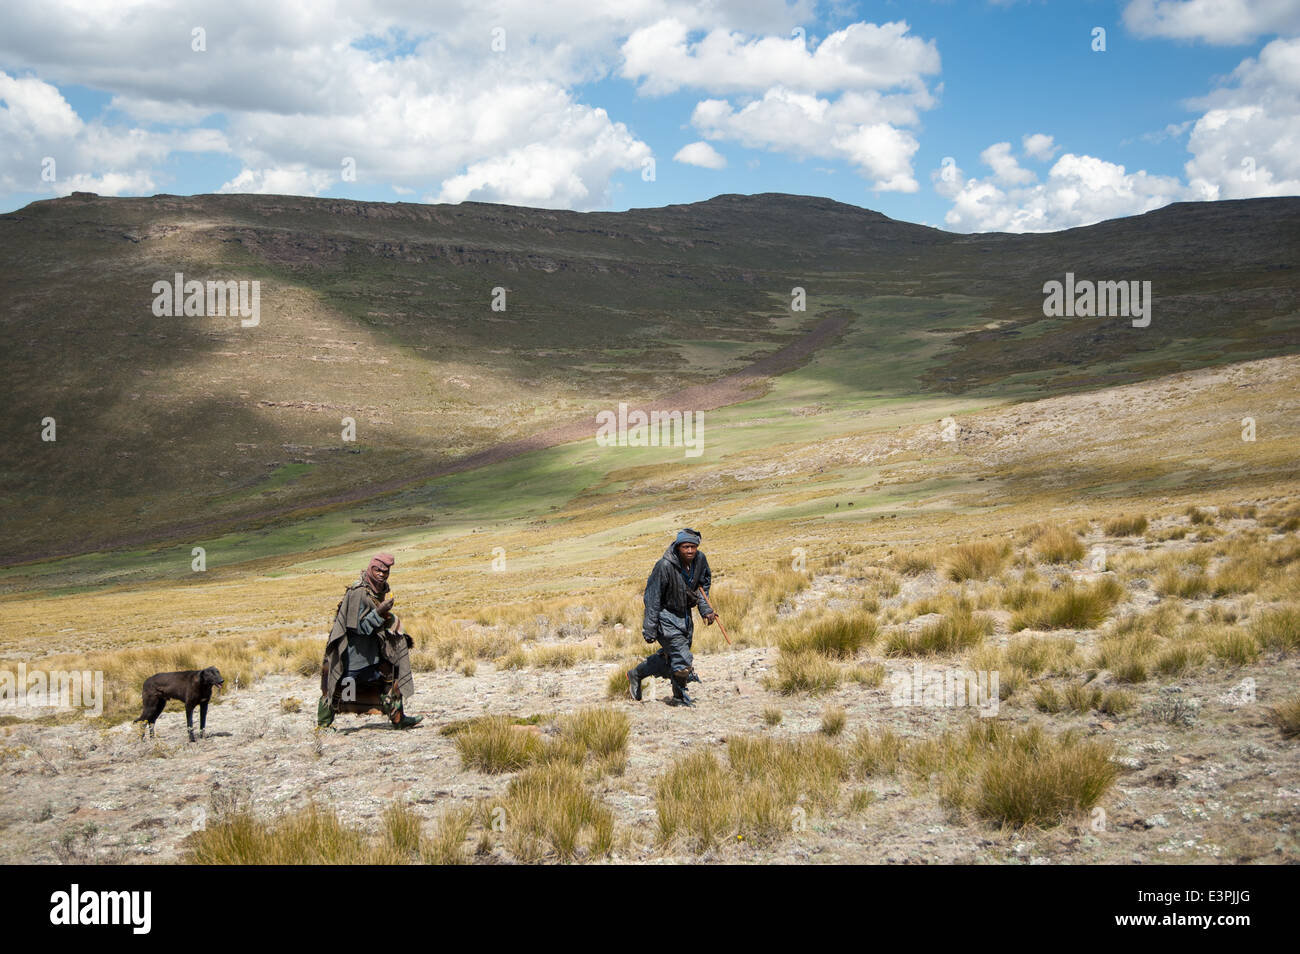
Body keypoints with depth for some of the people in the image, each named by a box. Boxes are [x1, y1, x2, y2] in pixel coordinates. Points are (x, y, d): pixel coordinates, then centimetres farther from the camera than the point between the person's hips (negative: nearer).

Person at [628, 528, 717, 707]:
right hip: (665, 617, -7)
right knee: (682, 660, -10)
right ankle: (680, 697, 13)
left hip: (685, 616, 7)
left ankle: (636, 674, 40)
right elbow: (652, 597, -20)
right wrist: (649, 629, -20)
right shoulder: (665, 566, -26)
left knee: (670, 657, 18)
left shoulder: (700, 559, -7)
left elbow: (703, 584, 13)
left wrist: (705, 608, -1)